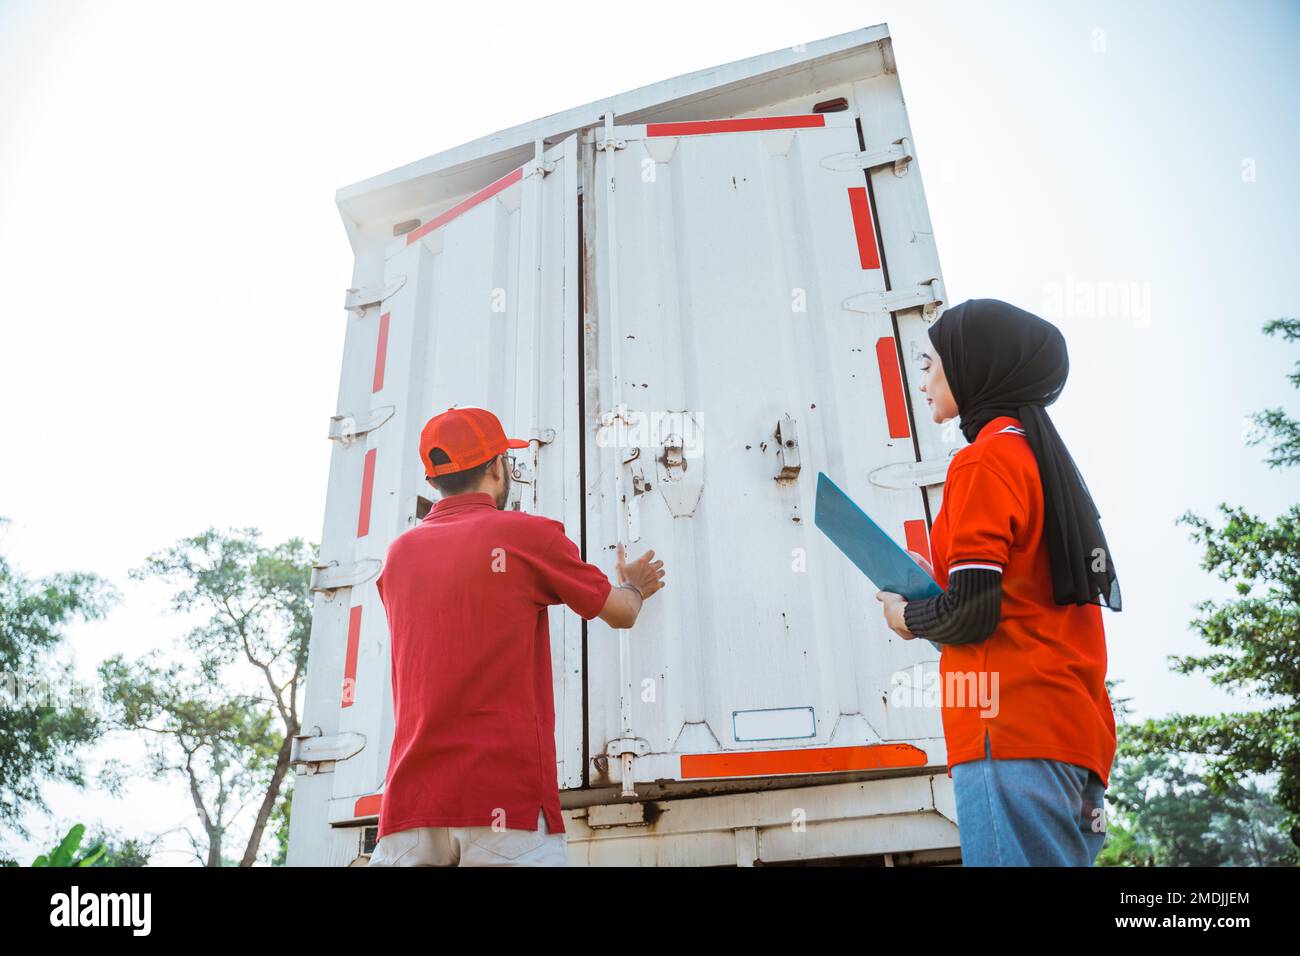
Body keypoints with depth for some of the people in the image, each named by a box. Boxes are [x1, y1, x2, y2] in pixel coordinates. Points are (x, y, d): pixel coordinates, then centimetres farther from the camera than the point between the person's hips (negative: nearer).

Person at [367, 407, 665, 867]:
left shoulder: (399, 553, 11)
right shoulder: (529, 534, -1)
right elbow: (621, 613, 11)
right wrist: (634, 586, 34)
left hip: (409, 806, 5)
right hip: (508, 798, -4)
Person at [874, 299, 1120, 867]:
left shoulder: (985, 460, -7)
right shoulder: (1049, 460, 19)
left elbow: (969, 613, -14)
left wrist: (907, 617, 5)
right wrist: (930, 603, 16)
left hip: (1015, 732, -9)